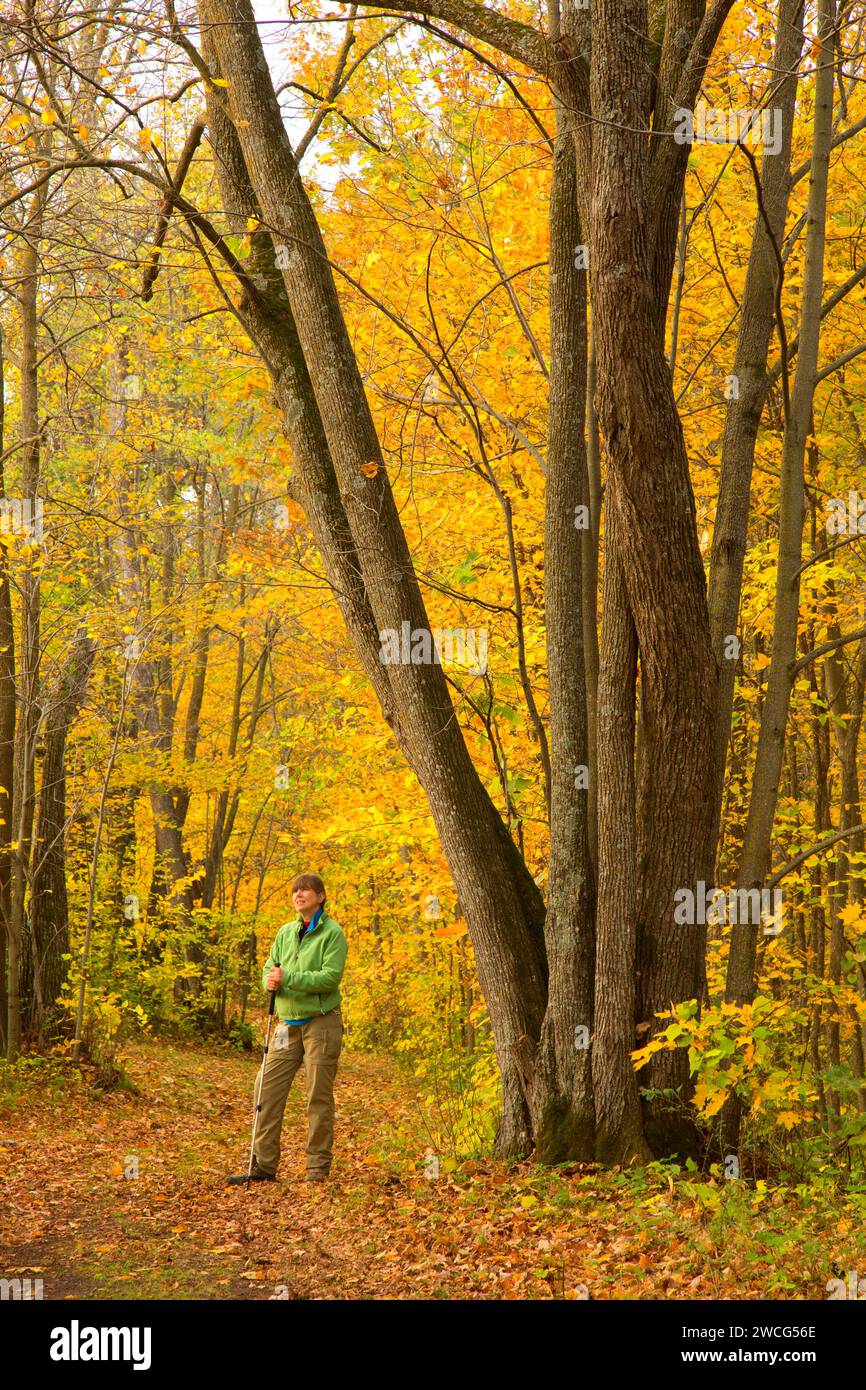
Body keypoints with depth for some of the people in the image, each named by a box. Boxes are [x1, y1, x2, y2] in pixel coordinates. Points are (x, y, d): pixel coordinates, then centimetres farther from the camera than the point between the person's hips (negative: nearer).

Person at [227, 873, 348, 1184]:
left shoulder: (332, 932, -6)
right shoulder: (286, 932, 13)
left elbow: (330, 977, -16)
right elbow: (269, 968, 12)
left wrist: (288, 978, -20)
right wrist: (271, 981, -11)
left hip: (321, 1022, -6)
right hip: (288, 1023, 6)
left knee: (319, 1095, -1)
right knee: (266, 1089, 0)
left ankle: (318, 1164, 9)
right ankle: (263, 1164, 6)